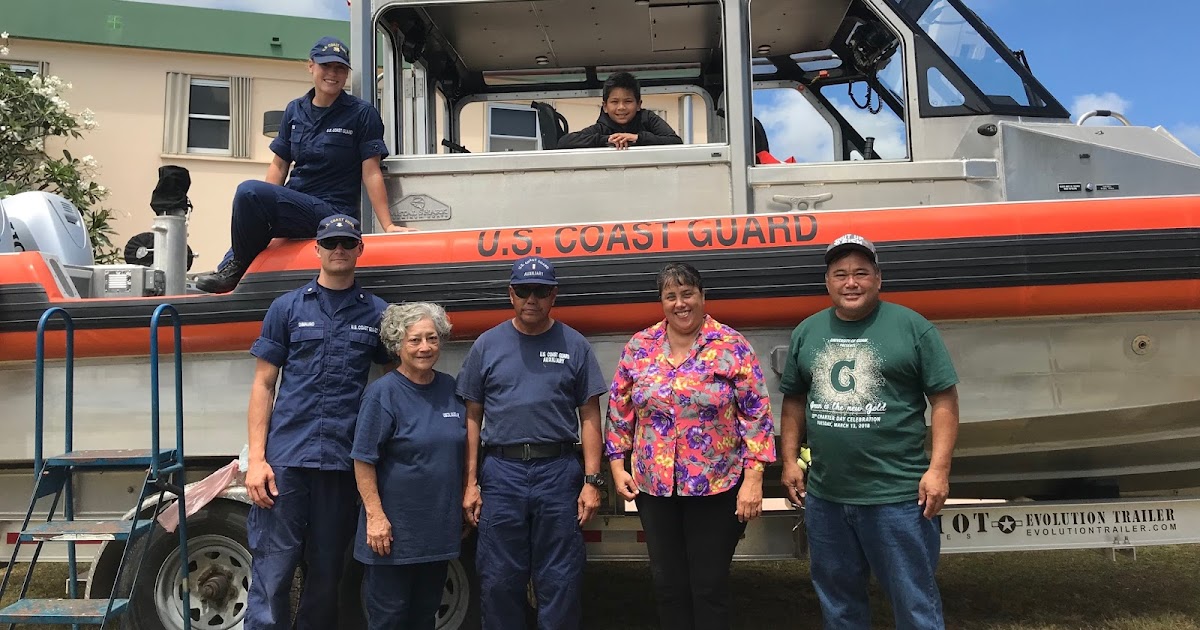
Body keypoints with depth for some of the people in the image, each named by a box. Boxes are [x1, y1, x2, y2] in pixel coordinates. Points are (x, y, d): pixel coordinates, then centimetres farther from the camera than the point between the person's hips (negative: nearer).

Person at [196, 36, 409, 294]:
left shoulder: (362, 114, -3)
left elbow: (371, 174, -8)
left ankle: (237, 266, -3)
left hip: (333, 214, -7)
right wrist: (255, 214, 3)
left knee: (249, 191, -23)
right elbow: (279, 165, 14)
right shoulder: (295, 110, 13)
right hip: (293, 209, 7)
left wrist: (388, 226, -16)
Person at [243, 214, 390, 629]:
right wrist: (256, 458, -4)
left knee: (326, 576, 12)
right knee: (271, 573, -1)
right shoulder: (287, 307, 7)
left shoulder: (377, 313, 8)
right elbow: (263, 384, 5)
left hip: (343, 462, 1)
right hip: (286, 459, -1)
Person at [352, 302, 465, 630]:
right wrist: (375, 515, -19)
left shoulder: (450, 388, 5)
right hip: (395, 528, -5)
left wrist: (465, 501, 12)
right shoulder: (383, 392, -12)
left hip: (440, 526, 5)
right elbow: (364, 459, -14)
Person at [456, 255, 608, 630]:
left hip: (559, 472, -1)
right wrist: (470, 483, 1)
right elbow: (472, 417, 7)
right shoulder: (487, 345, 7)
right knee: (498, 582, 10)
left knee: (560, 582, 6)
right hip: (501, 472, 1)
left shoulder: (574, 345, 5)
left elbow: (590, 417, 3)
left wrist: (592, 480, -4)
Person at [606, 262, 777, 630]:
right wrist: (617, 465, 4)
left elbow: (757, 415, -7)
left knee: (710, 586, 6)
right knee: (667, 584, 14)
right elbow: (619, 410, 9)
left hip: (717, 486, -3)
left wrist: (753, 478, -11)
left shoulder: (733, 347, -7)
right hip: (654, 487, 3)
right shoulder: (638, 348, 2)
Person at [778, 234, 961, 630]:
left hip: (897, 496, -4)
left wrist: (938, 470, -11)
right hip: (824, 497, 4)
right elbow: (794, 401, 15)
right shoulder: (807, 332, 8)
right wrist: (790, 462, 9)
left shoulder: (912, 327, -4)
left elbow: (944, 400, -5)